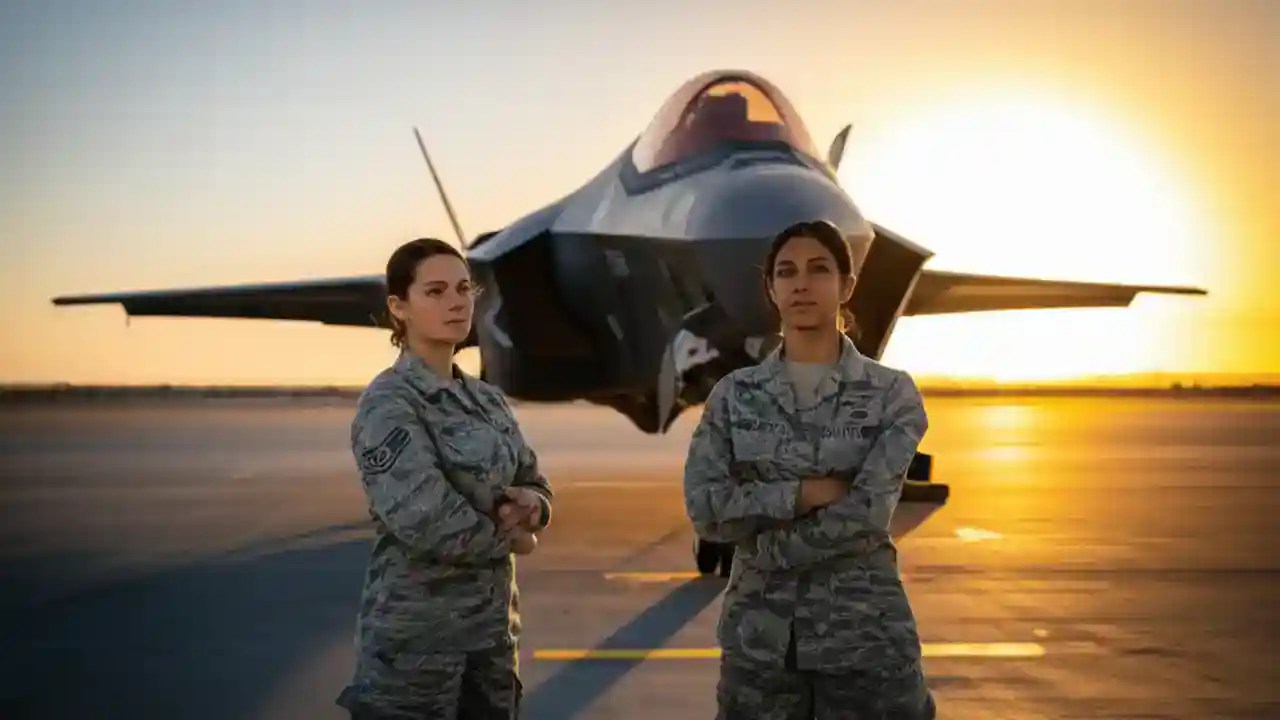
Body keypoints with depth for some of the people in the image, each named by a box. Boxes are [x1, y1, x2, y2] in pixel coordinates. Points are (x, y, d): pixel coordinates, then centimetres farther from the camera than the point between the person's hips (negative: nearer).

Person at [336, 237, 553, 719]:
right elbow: (424, 521, -25)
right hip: (414, 638, -7)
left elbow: (534, 484, 15)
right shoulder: (388, 403, -14)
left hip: (491, 629, 7)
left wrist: (529, 504, -8)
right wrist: (507, 537, -9)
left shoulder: (486, 399, 10)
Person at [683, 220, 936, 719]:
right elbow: (704, 509, -7)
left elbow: (868, 513, -14)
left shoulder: (891, 392, -1)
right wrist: (806, 493, -14)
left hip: (864, 633, -1)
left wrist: (762, 548, -11)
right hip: (760, 635, 2)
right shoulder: (733, 394, 4)